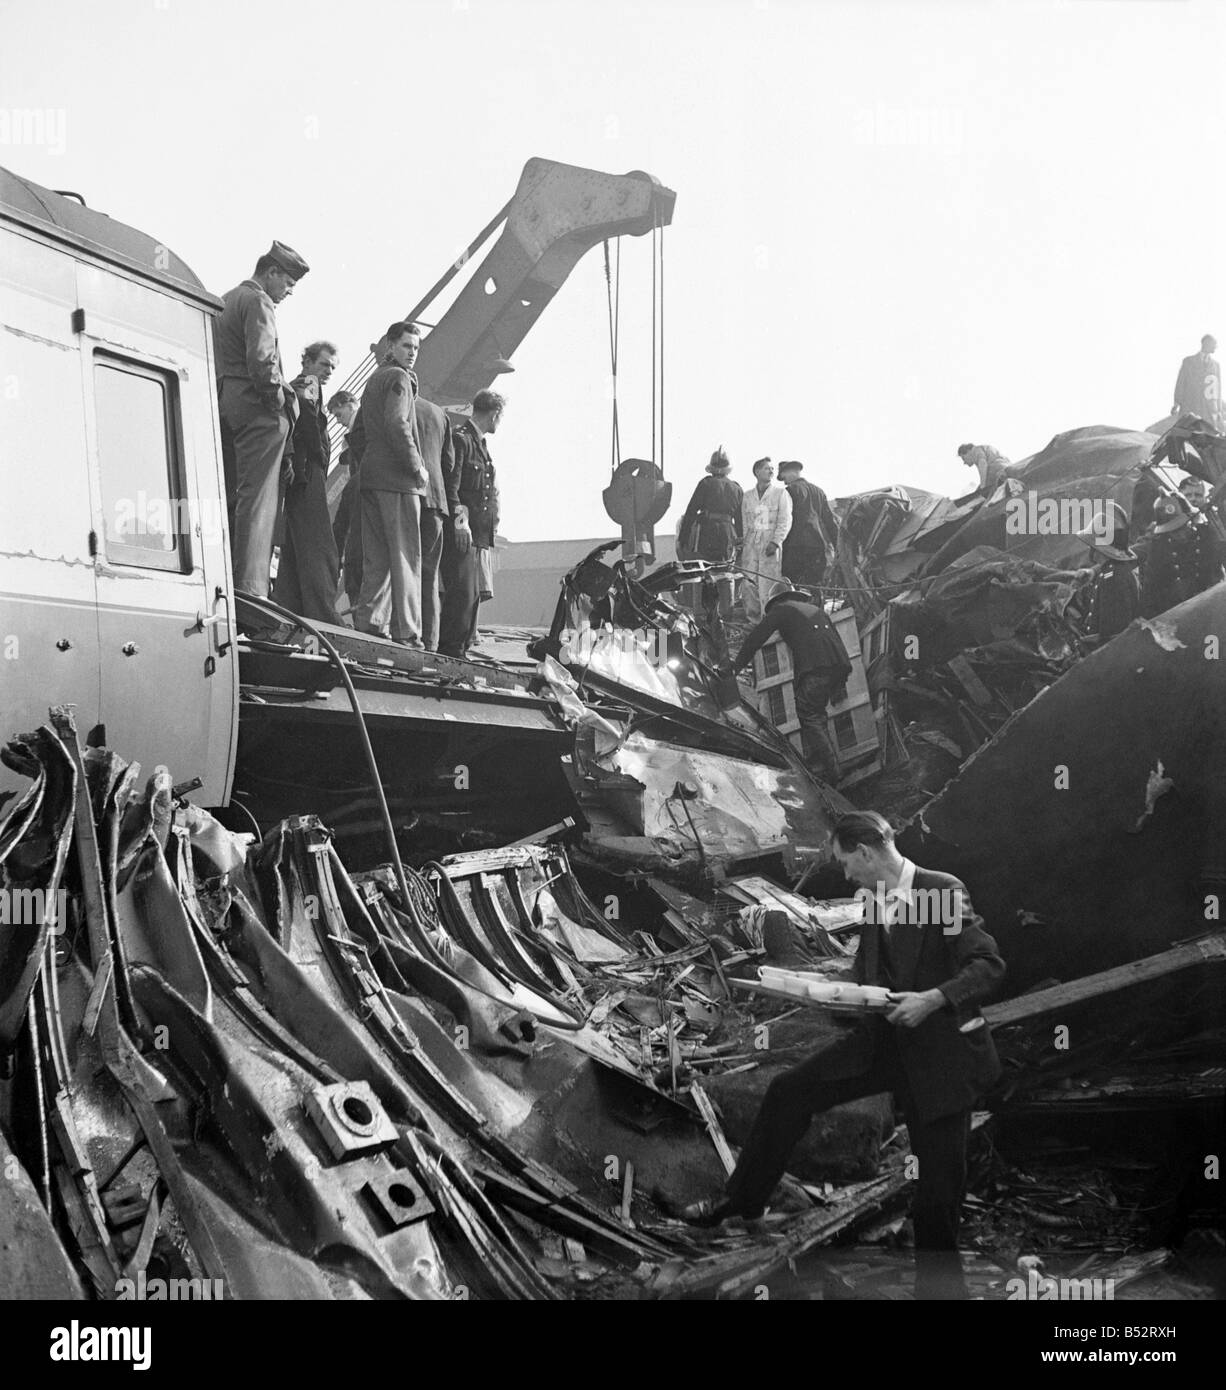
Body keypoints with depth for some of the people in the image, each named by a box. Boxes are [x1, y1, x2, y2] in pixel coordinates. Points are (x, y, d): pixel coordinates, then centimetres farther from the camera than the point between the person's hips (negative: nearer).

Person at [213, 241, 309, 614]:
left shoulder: (224, 301, 23)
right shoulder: (258, 302, -6)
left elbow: (215, 359, 20)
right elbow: (261, 361, -19)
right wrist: (281, 400, -9)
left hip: (224, 406, 9)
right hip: (255, 408, -9)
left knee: (231, 495, 10)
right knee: (257, 499, -11)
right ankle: (250, 589, -15)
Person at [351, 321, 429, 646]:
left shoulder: (373, 380, 24)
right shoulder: (399, 377, -4)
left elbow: (361, 431, 22)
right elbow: (397, 425, -18)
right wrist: (417, 467, -13)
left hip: (370, 475, 9)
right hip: (397, 477, -9)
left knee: (376, 558, 10)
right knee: (405, 556, -8)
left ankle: (367, 623, 7)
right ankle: (406, 632, -10)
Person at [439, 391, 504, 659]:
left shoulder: (480, 443, 22)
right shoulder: (459, 438, -8)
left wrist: (491, 522, 16)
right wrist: (460, 519, -22)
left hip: (478, 533, 10)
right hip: (459, 532, -10)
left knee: (472, 594, 10)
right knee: (461, 591, -13)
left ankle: (462, 647, 15)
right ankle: (450, 649, -11)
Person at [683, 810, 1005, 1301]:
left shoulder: (944, 890, -16)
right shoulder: (875, 903, 8)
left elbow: (990, 965, -19)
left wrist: (933, 998, -29)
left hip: (940, 1053, -6)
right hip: (883, 1040, 7)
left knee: (939, 1181, 2)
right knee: (789, 1091, 0)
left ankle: (939, 1283, 22)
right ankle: (740, 1200, 14)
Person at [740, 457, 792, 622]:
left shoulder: (780, 492, 5)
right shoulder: (748, 496, 15)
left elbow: (785, 520, -2)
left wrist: (775, 542, -12)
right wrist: (742, 541, 6)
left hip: (770, 542, -3)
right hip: (751, 542, 3)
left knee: (768, 585, -9)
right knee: (748, 584, -3)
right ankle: (752, 620, 3)